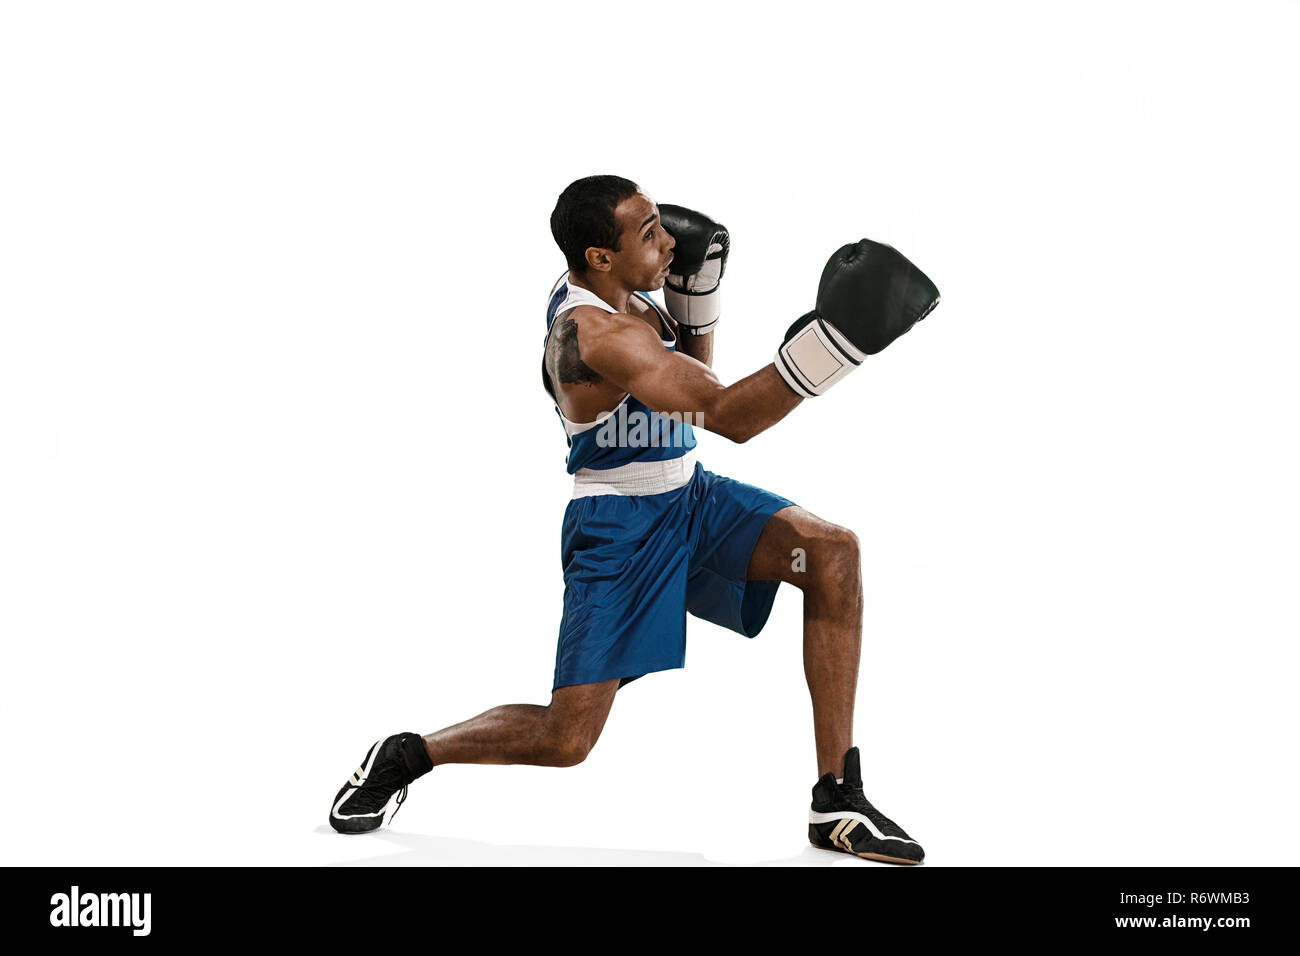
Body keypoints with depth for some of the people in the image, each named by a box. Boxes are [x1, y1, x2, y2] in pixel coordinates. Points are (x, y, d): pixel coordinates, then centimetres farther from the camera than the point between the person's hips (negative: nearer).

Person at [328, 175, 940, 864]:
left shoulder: (620, 291, 2)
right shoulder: (594, 334, -27)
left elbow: (691, 385, 18)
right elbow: (729, 416, -36)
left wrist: (695, 292, 2)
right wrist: (833, 341, -46)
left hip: (688, 496, 9)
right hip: (619, 528, -9)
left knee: (834, 554, -14)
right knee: (563, 741, -8)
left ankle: (838, 804, -11)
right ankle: (404, 756, 21)